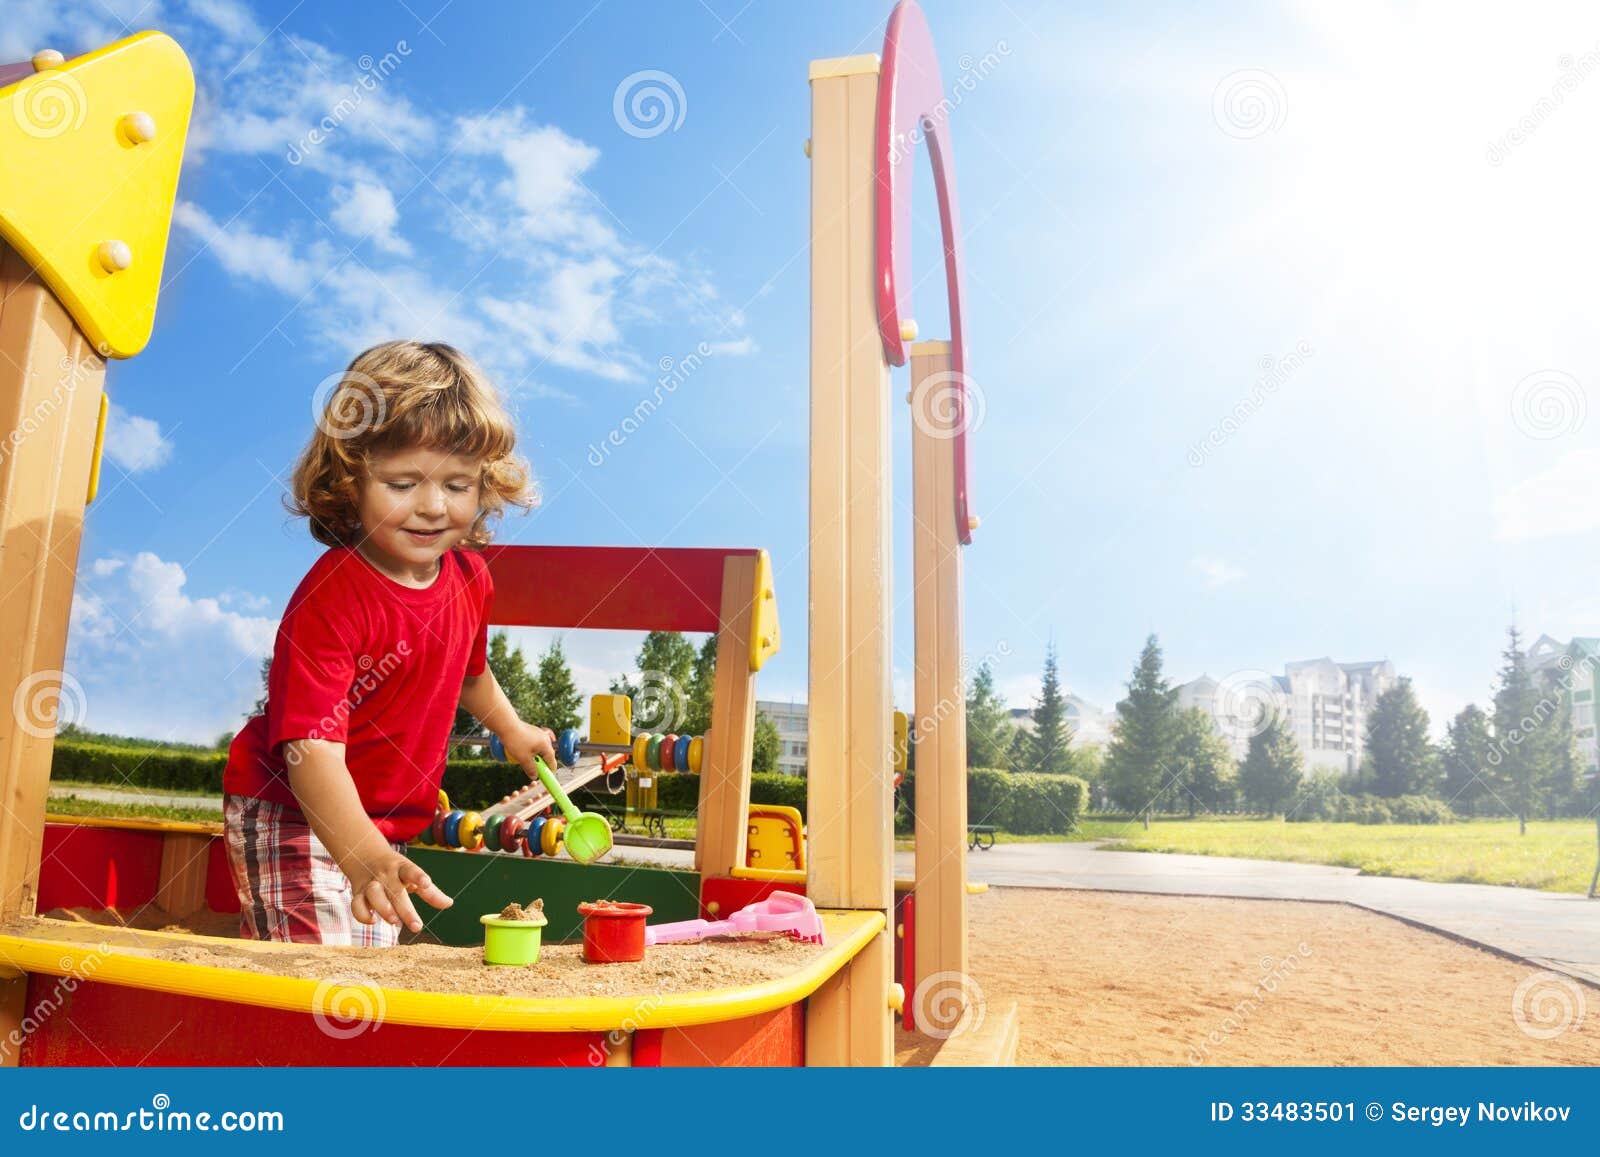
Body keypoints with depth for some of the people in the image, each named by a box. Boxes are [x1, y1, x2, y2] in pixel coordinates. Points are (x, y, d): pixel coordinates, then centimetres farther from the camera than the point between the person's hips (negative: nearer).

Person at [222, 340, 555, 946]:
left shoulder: (470, 576, -5)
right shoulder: (329, 597, -28)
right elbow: (312, 746, -36)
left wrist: (511, 728, 33)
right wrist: (364, 857, -49)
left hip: (385, 822, 7)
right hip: (290, 815, -7)